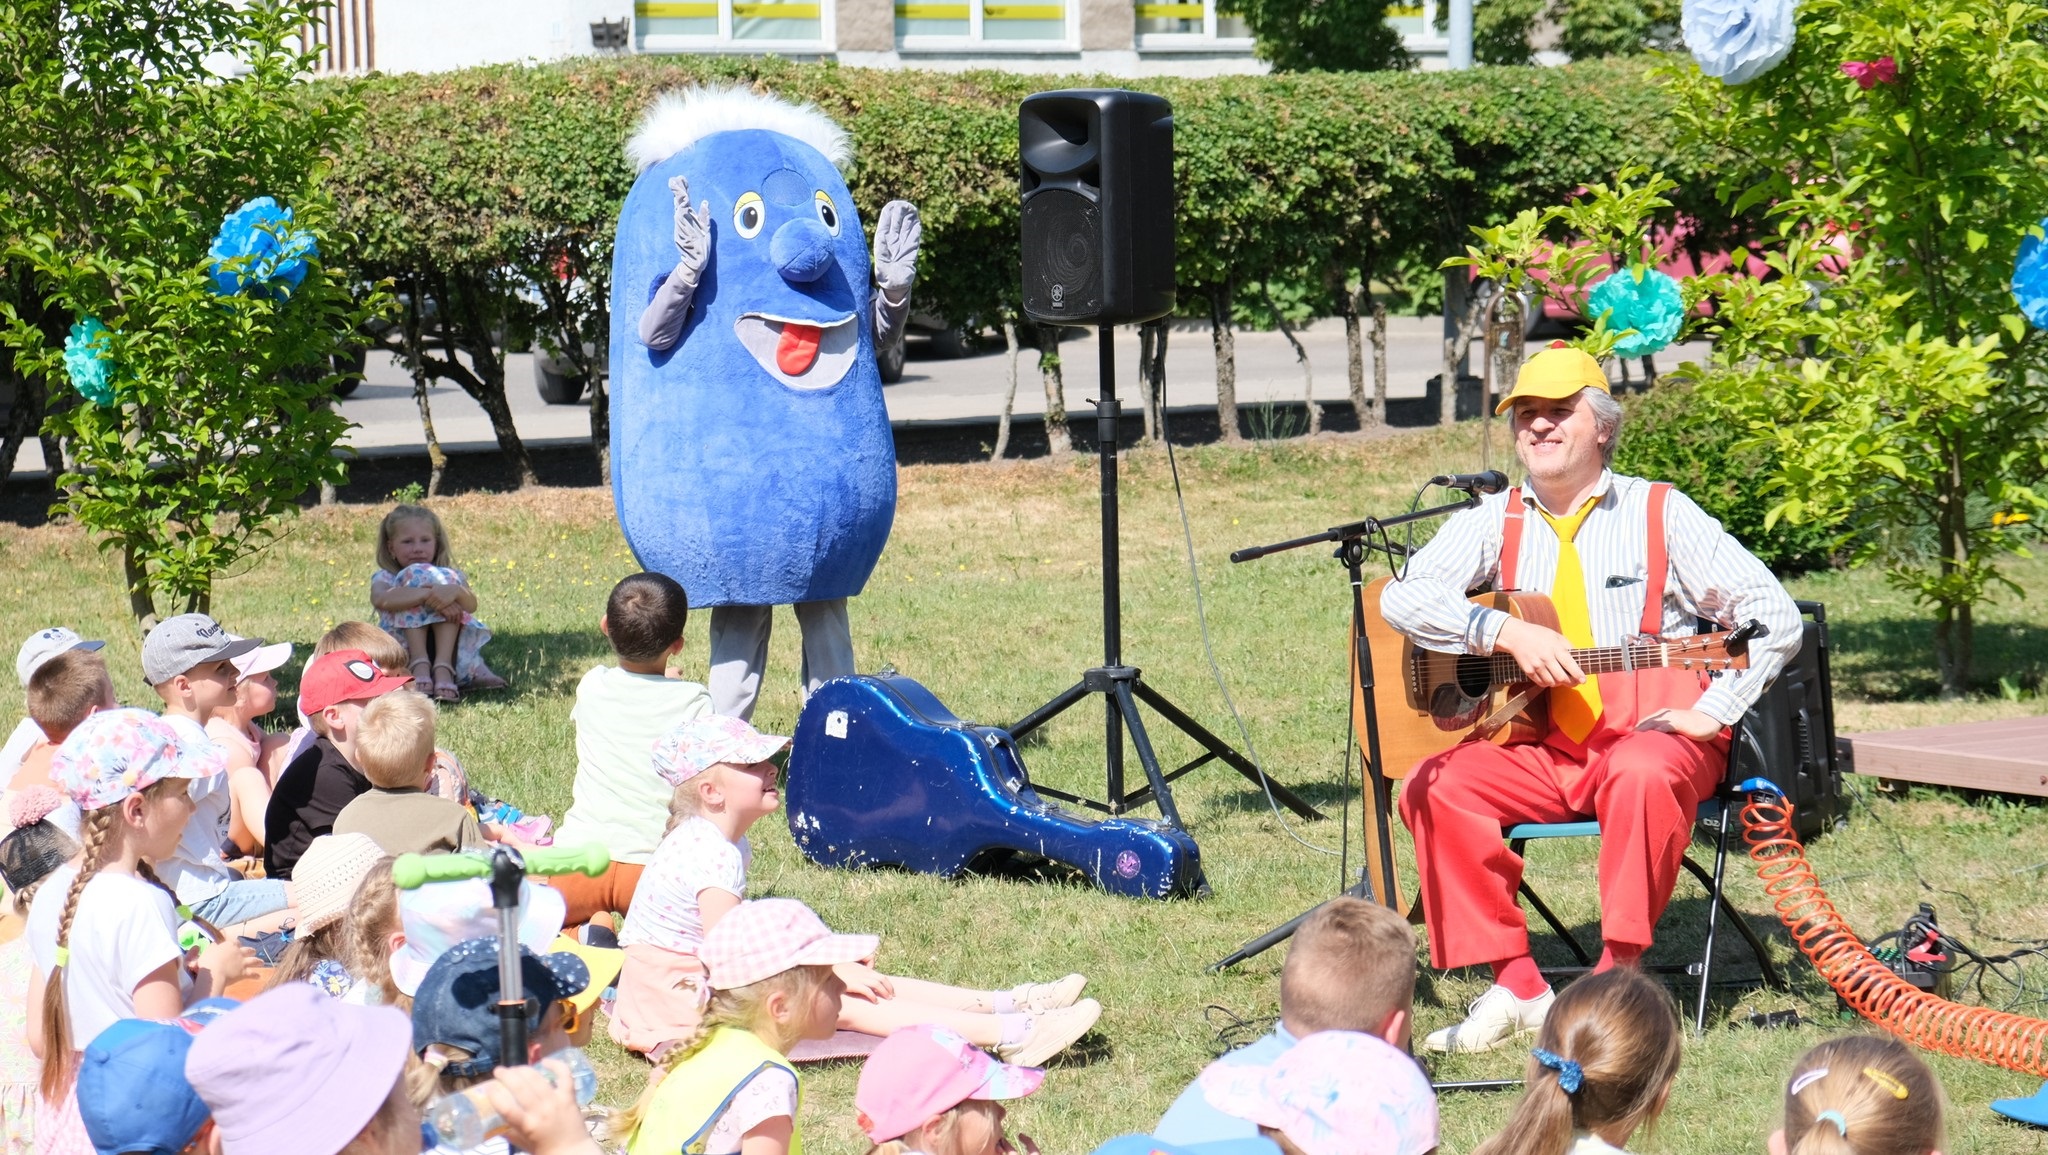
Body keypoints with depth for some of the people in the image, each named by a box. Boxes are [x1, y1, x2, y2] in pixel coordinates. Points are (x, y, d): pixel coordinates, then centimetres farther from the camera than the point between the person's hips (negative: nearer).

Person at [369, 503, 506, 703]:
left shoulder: (450, 577, 16)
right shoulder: (385, 578, 10)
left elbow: (471, 605, -8)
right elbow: (380, 599, -19)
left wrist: (456, 591, -33)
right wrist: (429, 594, -30)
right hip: (403, 653, -1)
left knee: (447, 579, -14)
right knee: (415, 575, -14)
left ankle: (443, 667, -31)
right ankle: (420, 664, -32)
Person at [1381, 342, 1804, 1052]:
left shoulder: (1661, 514, 3)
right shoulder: (1496, 521, 10)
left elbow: (1776, 618, -2)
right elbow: (1402, 597, -8)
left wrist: (1711, 712, -12)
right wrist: (1508, 633, -20)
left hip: (1650, 737, -3)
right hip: (1539, 748, 3)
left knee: (1644, 775, -37)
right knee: (1435, 787, -22)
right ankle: (1516, 987, -18)